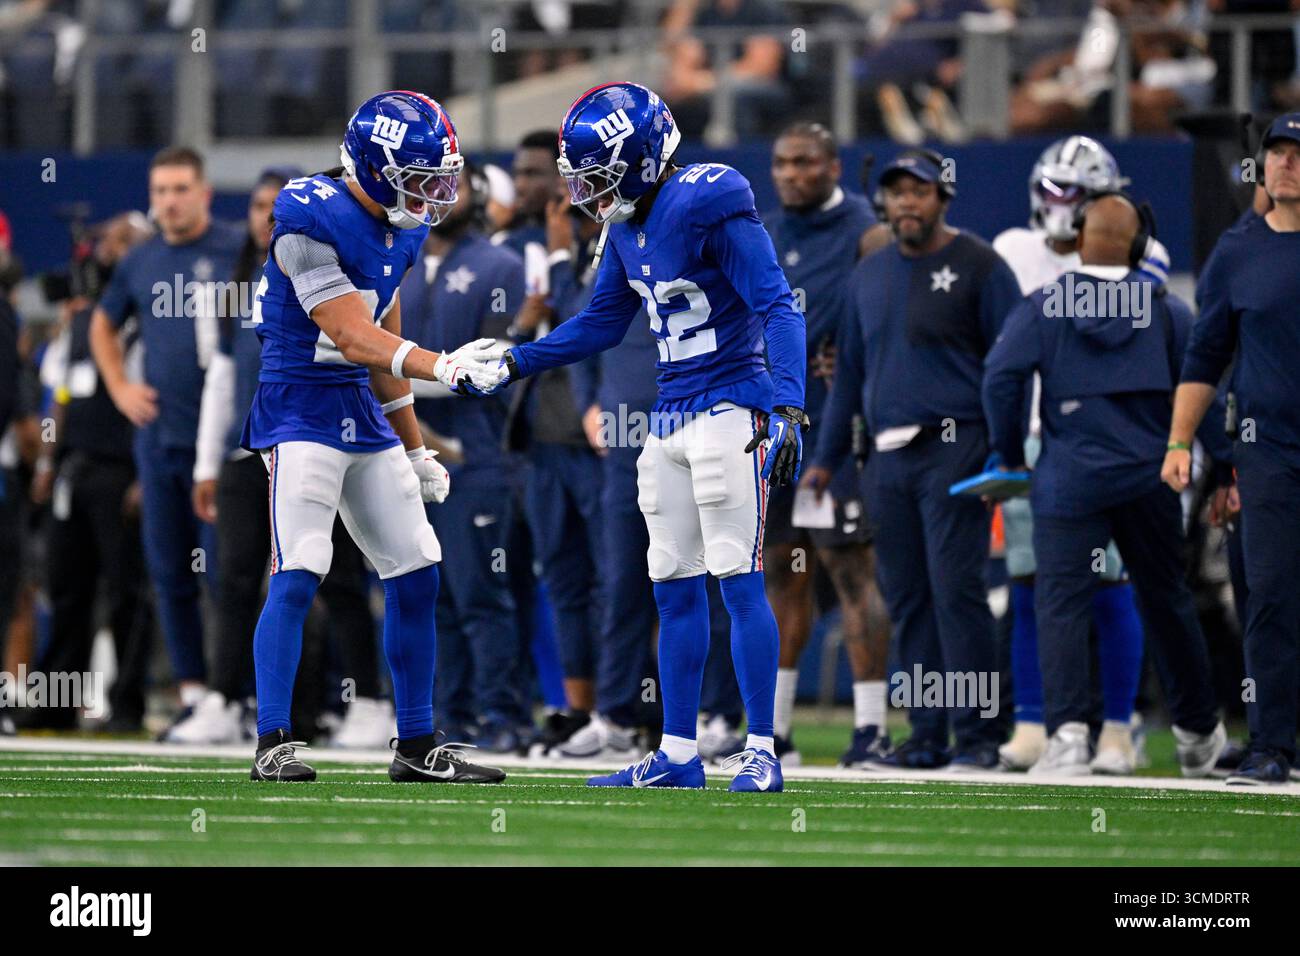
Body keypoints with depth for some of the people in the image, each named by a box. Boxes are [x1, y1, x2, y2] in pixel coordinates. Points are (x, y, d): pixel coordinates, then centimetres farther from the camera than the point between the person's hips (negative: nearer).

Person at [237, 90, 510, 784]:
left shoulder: (400, 230, 9)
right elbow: (353, 338, -22)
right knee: (298, 574, -16)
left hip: (364, 413, 9)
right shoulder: (311, 219, -18)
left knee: (416, 577, 7)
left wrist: (415, 449, 21)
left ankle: (417, 746, 15)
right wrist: (443, 366, -32)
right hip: (302, 407, -8)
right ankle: (272, 745, -12)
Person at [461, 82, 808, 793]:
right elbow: (602, 325, 21)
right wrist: (513, 363, 14)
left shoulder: (709, 206, -16)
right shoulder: (627, 226, 10)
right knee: (674, 589, 8)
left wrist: (787, 409, -27)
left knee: (739, 582, -10)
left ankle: (762, 753, -6)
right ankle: (677, 755, 13)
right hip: (671, 417, 9)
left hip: (730, 409, -9)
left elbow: (778, 307, -18)